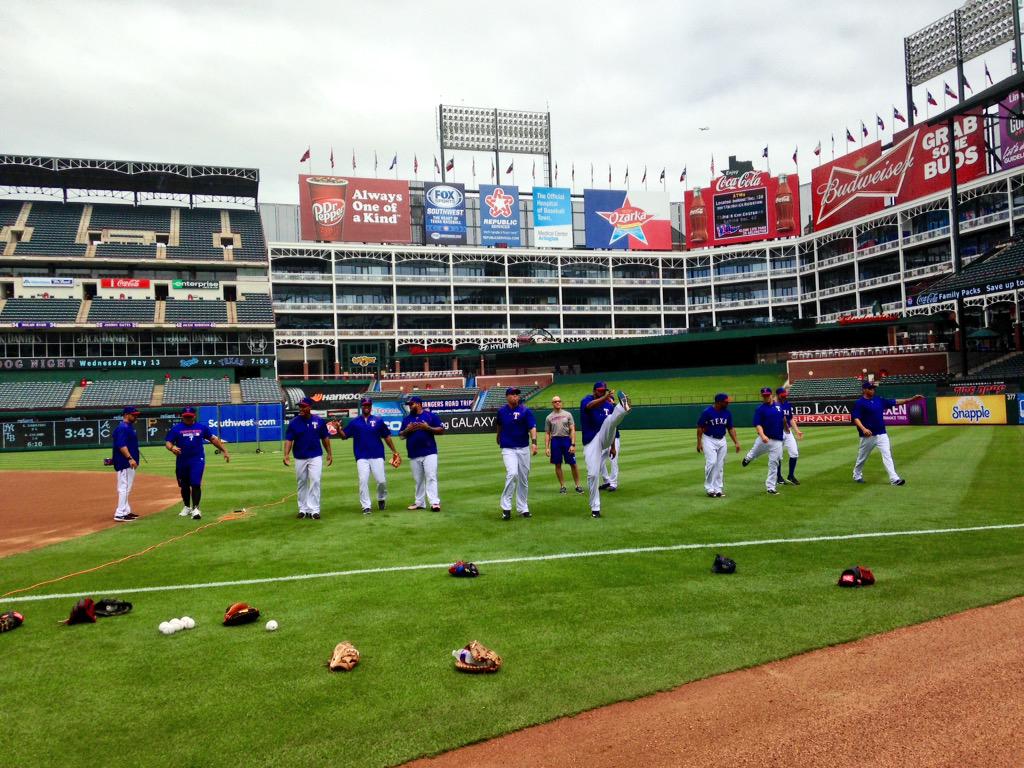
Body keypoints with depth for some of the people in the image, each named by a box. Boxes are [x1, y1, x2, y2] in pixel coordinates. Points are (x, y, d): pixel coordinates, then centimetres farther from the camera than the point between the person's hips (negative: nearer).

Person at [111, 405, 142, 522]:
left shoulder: (130, 427, 16)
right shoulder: (122, 428, -15)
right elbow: (121, 445, -24)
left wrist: (133, 459, 23)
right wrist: (130, 458, -31)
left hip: (129, 463, 11)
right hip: (124, 463, -11)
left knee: (127, 489, 16)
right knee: (124, 488, -10)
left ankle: (126, 511, 24)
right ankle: (120, 514, -8)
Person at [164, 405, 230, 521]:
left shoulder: (202, 427, 7)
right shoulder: (175, 428, 2)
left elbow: (213, 439, 12)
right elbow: (168, 442, -4)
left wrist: (224, 451, 8)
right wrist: (172, 448, -28)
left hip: (197, 460, -1)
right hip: (182, 461, 1)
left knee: (196, 484, -12)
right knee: (184, 486, 14)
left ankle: (195, 509, -8)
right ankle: (187, 507, 32)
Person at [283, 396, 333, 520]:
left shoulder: (319, 421, -1)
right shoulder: (293, 423, -4)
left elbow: (325, 438, 7)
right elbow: (288, 439, -8)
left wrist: (329, 453, 6)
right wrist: (286, 455, -22)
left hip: (315, 457, -1)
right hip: (300, 458, 1)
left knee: (315, 481, -9)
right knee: (301, 483, 10)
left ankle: (314, 510, -6)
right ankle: (303, 509, 21)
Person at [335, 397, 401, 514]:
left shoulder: (378, 421, 6)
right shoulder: (354, 422, 8)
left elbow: (386, 436, 9)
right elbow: (344, 436, 6)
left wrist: (394, 451, 6)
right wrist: (338, 429, -15)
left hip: (377, 456, 0)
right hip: (362, 457, 0)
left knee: (382, 480, -2)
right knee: (363, 481, -8)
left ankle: (381, 499, 27)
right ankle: (366, 506, 1)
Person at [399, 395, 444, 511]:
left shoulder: (431, 416, 1)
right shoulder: (406, 419, 13)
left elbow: (441, 430, -2)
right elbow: (401, 435, 13)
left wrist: (428, 428, -15)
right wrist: (407, 430, -8)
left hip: (429, 453, -4)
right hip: (414, 454, 4)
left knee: (431, 477, -10)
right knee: (418, 479, 10)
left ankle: (434, 502, -12)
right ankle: (419, 502, 17)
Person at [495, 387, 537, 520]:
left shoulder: (525, 411, -4)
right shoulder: (501, 411, 3)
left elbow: (532, 427, -16)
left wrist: (534, 442, -31)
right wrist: (499, 436, 36)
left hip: (524, 449, 1)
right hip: (508, 449, -1)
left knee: (524, 479, 8)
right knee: (512, 474, -21)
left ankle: (523, 508, 20)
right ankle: (506, 507, -13)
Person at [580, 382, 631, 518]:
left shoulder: (609, 405, 14)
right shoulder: (587, 400, -2)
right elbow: (590, 406, -28)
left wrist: (613, 446, 12)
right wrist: (605, 398, -46)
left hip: (604, 439, 3)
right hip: (590, 442, -3)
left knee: (610, 420, -25)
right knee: (593, 474, -8)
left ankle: (623, 407, -60)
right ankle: (595, 507, 3)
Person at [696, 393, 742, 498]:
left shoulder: (727, 413, 1)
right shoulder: (707, 412, -15)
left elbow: (731, 428, 9)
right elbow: (700, 427, -10)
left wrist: (736, 442, 1)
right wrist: (699, 442, -14)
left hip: (722, 441, 5)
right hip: (709, 440, -5)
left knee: (720, 465, 6)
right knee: (711, 463, -14)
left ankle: (718, 489, 14)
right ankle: (709, 489, -4)